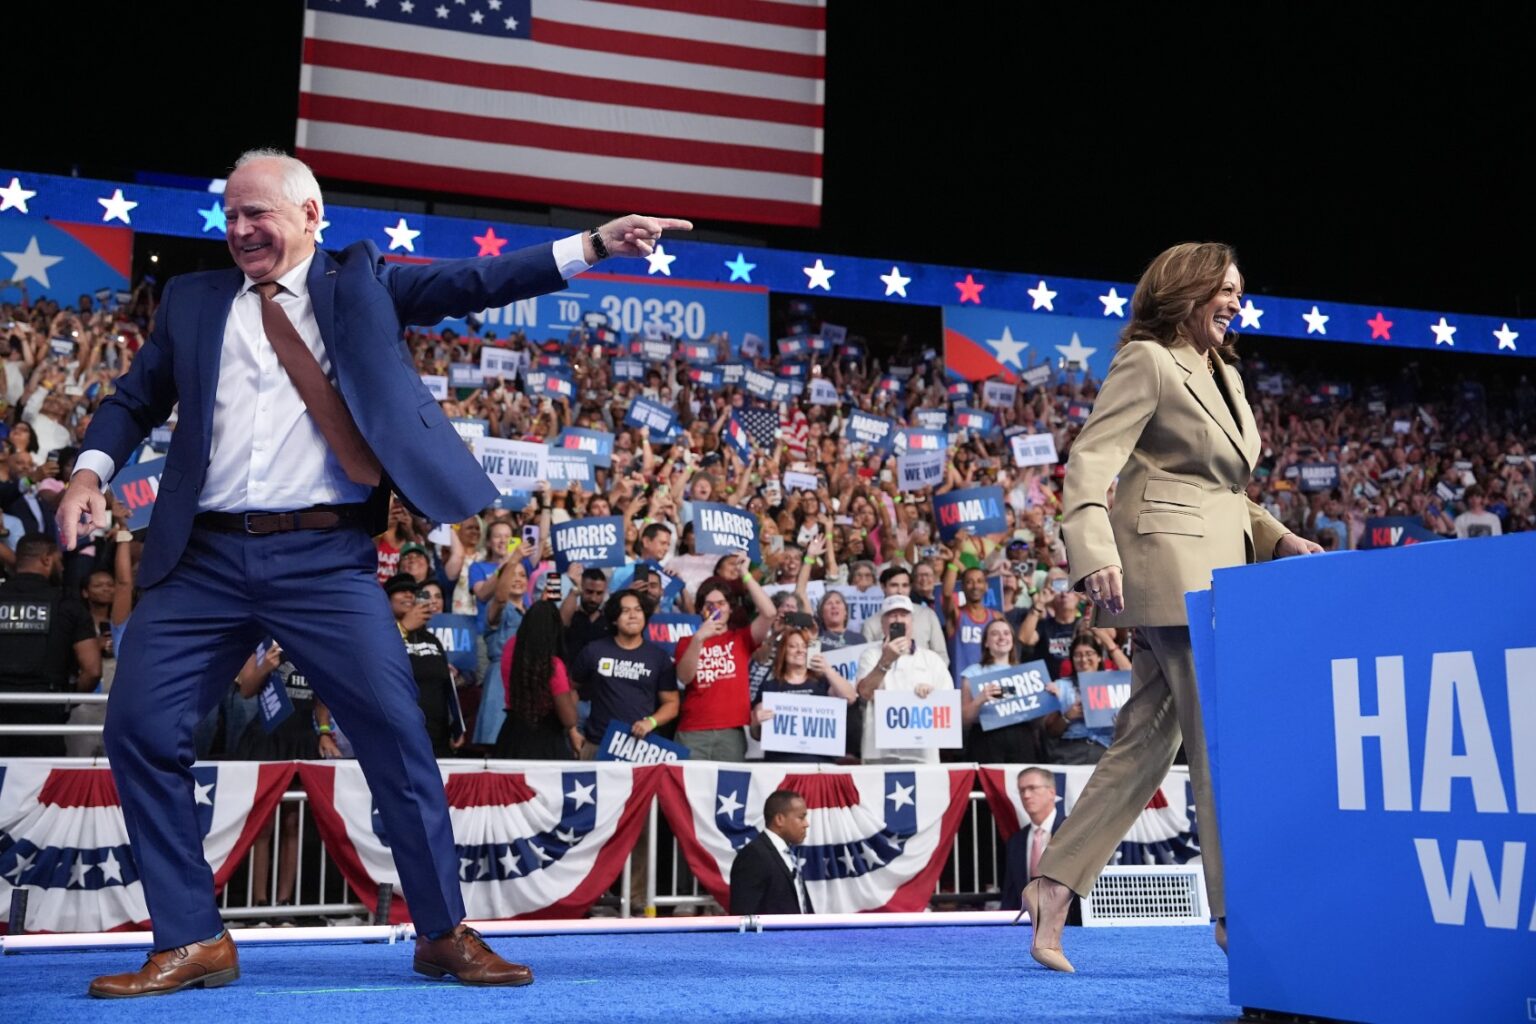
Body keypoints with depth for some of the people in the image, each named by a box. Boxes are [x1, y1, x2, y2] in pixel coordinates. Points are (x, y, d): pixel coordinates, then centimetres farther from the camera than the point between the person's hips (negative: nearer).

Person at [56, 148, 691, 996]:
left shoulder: (359, 282, 10)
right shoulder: (193, 299, 17)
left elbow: (470, 283, 2)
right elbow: (136, 396, 20)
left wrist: (591, 246, -8)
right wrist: (91, 470, 1)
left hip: (326, 558, -3)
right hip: (204, 559, 3)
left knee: (396, 734, -6)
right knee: (138, 729, -3)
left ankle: (443, 933, 9)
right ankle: (193, 941, 10)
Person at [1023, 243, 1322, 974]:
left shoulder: (1224, 377, 21)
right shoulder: (1147, 362, -5)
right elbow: (1090, 461, -15)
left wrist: (1282, 541, 15)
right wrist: (1095, 551, -29)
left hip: (1214, 569, 9)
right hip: (1170, 567, -9)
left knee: (1147, 741, 7)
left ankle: (1053, 889, 11)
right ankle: (1235, 912, 0)